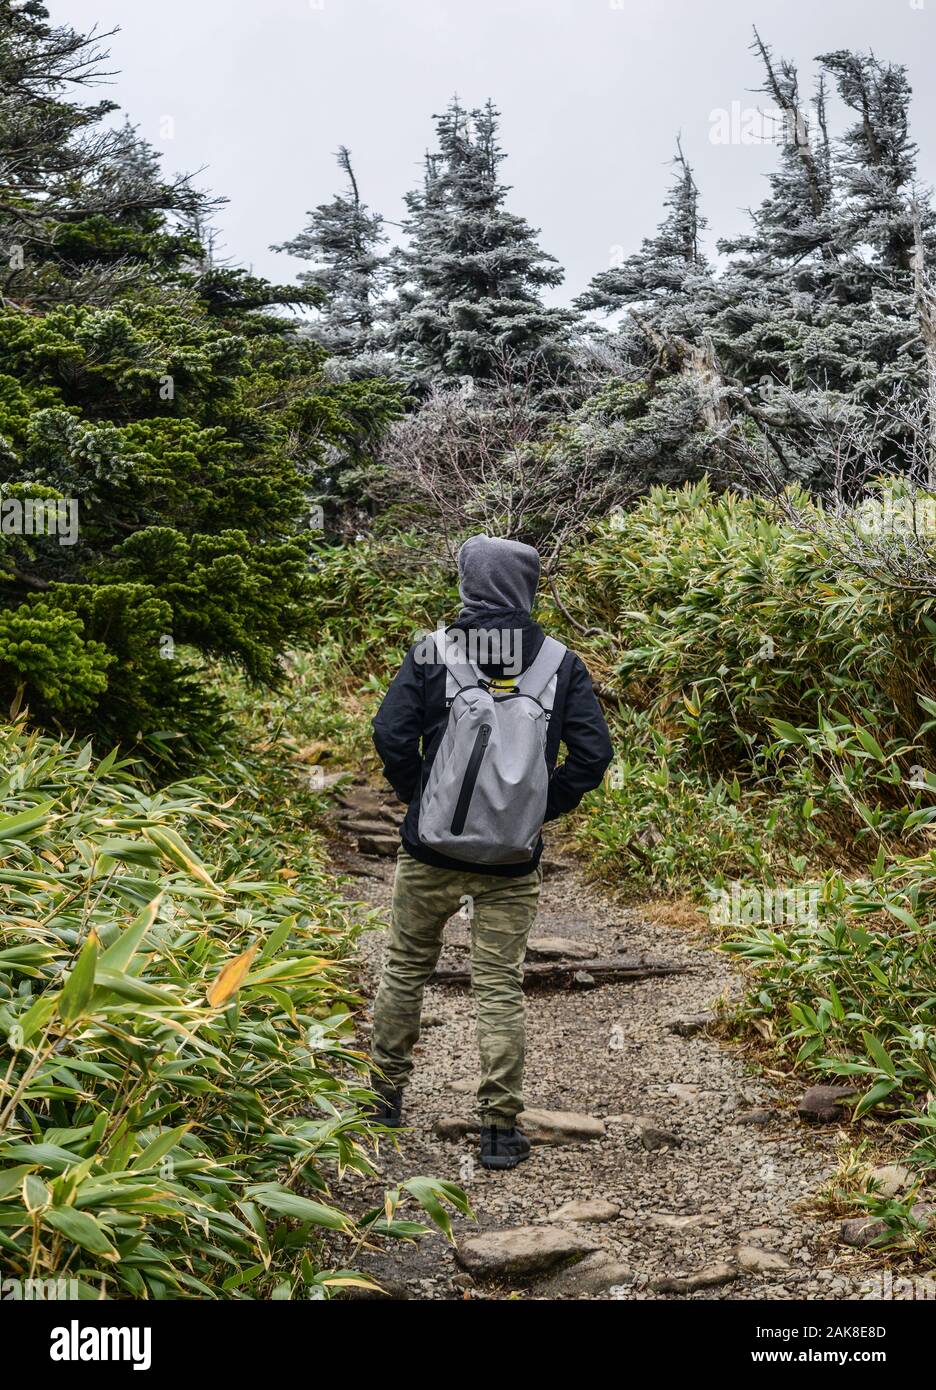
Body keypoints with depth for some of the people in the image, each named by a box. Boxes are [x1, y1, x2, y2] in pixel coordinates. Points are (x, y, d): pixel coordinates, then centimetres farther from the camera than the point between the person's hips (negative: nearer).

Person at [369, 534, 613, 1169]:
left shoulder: (434, 652, -4)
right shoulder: (561, 664, 0)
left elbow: (391, 734, -10)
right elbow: (593, 754, -3)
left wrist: (420, 797, 5)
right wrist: (542, 806, 7)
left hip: (430, 853, 0)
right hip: (512, 864, 0)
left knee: (406, 968, 17)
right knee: (501, 987, 6)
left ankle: (386, 1094, 32)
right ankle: (501, 1129, 8)